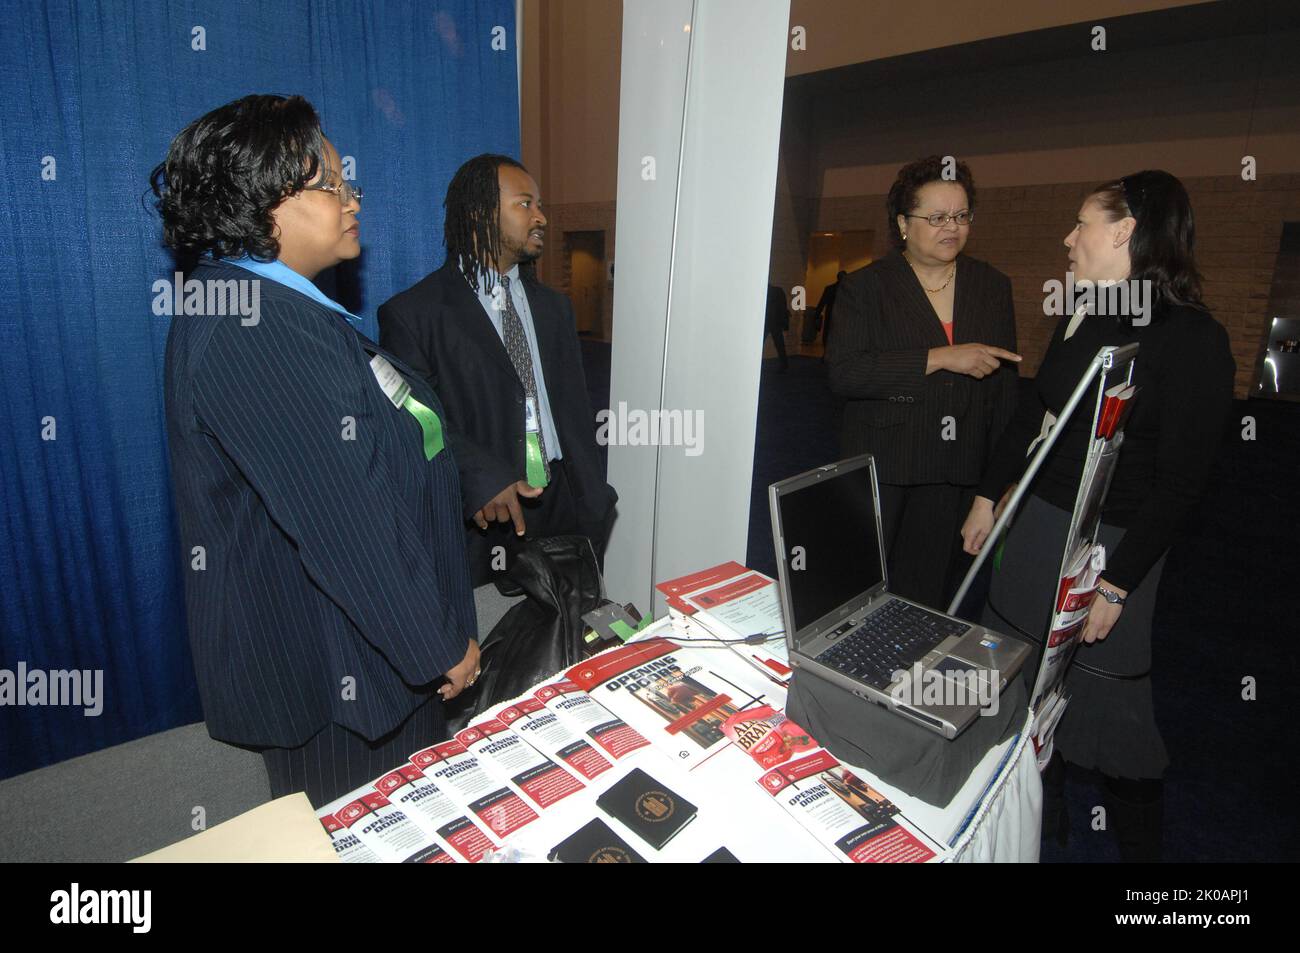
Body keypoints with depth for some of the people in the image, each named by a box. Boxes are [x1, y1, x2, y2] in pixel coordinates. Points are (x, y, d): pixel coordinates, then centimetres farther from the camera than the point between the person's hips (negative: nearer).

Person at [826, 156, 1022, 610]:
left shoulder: (994, 287, 11)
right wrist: (940, 358, -19)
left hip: (958, 481, 3)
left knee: (927, 605, 8)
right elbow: (842, 372, -15)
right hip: (880, 474, -3)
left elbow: (1005, 385, 14)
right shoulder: (866, 286, -1)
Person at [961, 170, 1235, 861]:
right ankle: (1041, 820, 40)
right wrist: (989, 496, 14)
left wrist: (1117, 584, -16)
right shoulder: (1083, 316, 6)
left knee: (1105, 698, 5)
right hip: (1037, 520, 7)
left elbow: (1181, 480, -15)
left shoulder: (1192, 339, -14)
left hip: (1113, 543, -7)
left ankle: (1138, 842, 31)